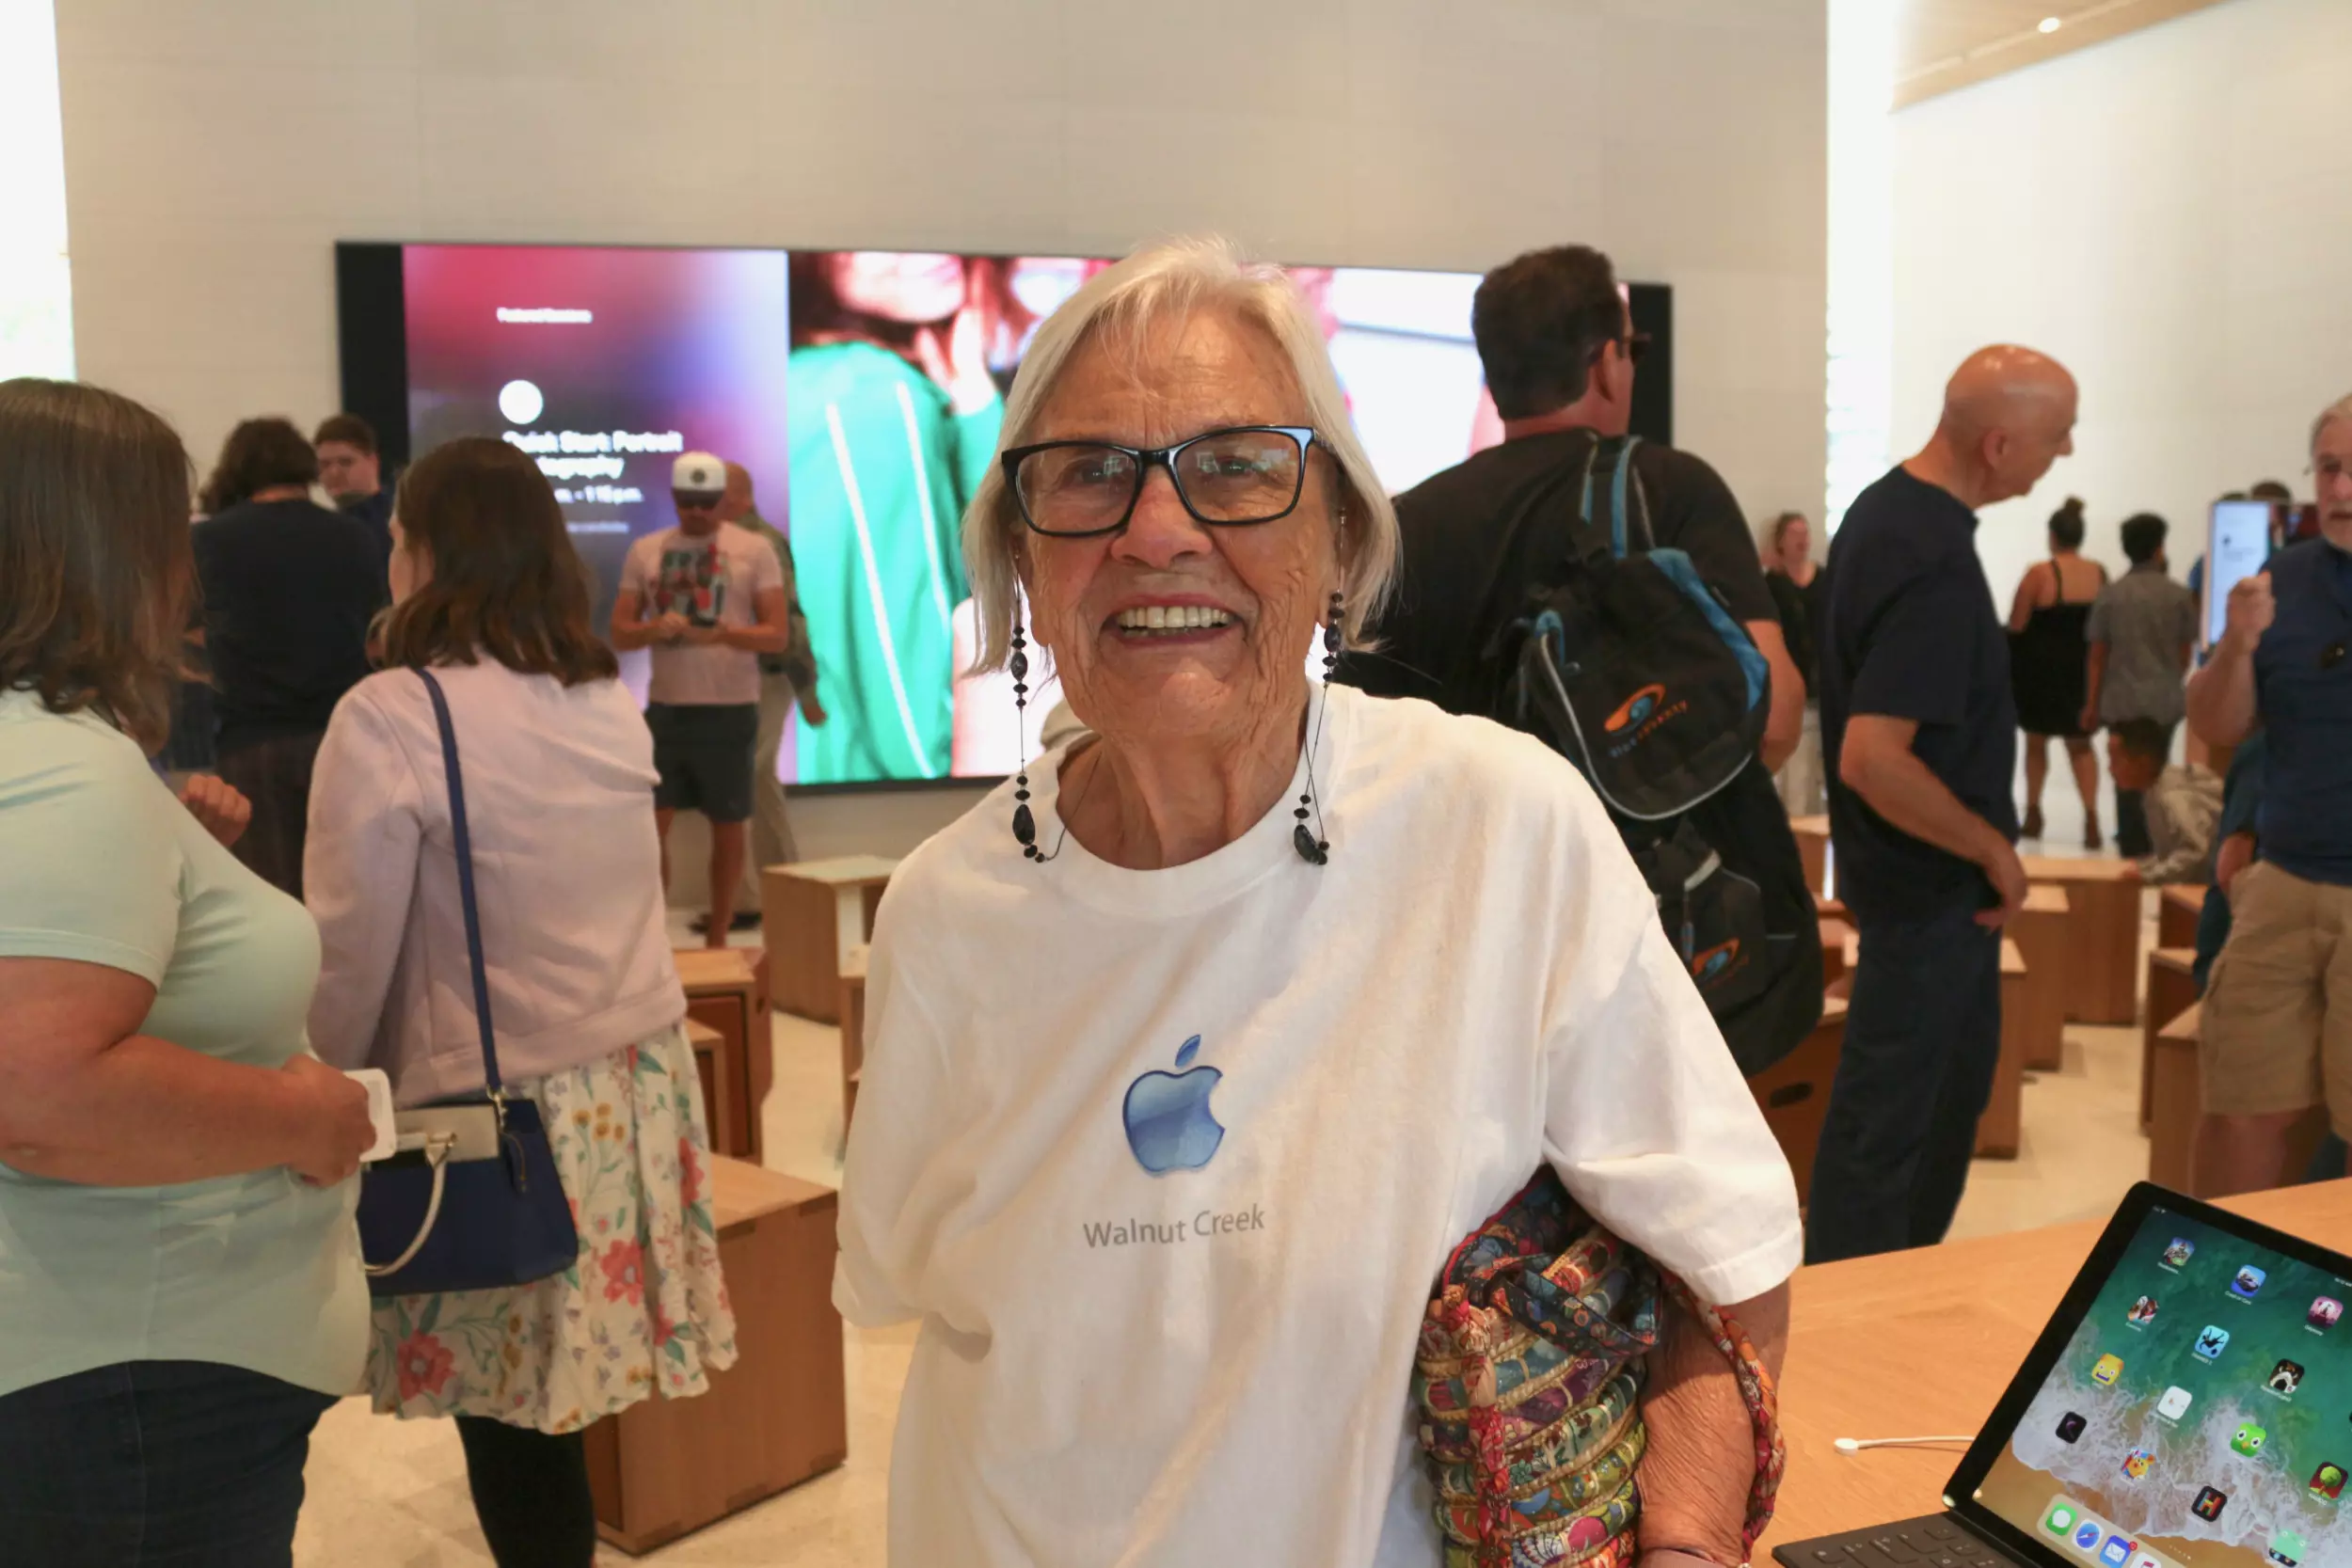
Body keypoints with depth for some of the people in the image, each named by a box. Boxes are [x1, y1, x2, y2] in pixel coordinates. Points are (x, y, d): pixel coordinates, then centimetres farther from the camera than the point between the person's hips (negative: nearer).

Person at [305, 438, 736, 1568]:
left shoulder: (390, 718, -12)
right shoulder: (612, 702, 6)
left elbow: (351, 952, -9)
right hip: (637, 1083, 6)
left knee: (510, 1415, 6)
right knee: (540, 1411, 15)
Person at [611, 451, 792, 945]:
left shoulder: (754, 550, -1)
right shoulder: (644, 551, 7)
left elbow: (778, 634, -6)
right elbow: (619, 632, 7)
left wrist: (720, 633, -24)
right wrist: (655, 628, -16)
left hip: (729, 710, -2)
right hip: (666, 708, 2)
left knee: (727, 827, 5)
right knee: (650, 822, 0)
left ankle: (716, 942, 17)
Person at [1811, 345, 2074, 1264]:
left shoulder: (1885, 503, 3)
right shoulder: (1935, 565, -28)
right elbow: (1871, 759, -33)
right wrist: (1994, 848, -18)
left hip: (1927, 874, 10)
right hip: (1931, 881, -10)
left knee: (1956, 1080, 23)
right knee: (1887, 1115, 3)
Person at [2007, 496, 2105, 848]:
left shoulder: (2038, 574, -14)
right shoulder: (2099, 574, -2)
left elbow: (2015, 626, -13)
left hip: (2040, 668, -3)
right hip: (2083, 670, 3)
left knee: (2036, 741, 18)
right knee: (2080, 745, 13)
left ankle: (2033, 813, 23)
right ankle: (2091, 816, -4)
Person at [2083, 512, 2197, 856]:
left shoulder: (2109, 595, -5)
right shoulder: (2178, 595, -3)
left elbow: (2097, 656, -3)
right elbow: (2186, 652, 5)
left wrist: (2092, 704, 5)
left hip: (2122, 700, -1)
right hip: (2166, 700, 1)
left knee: (2129, 779, 5)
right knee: (2157, 777, 13)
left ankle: (2134, 848, 8)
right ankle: (2154, 845, 19)